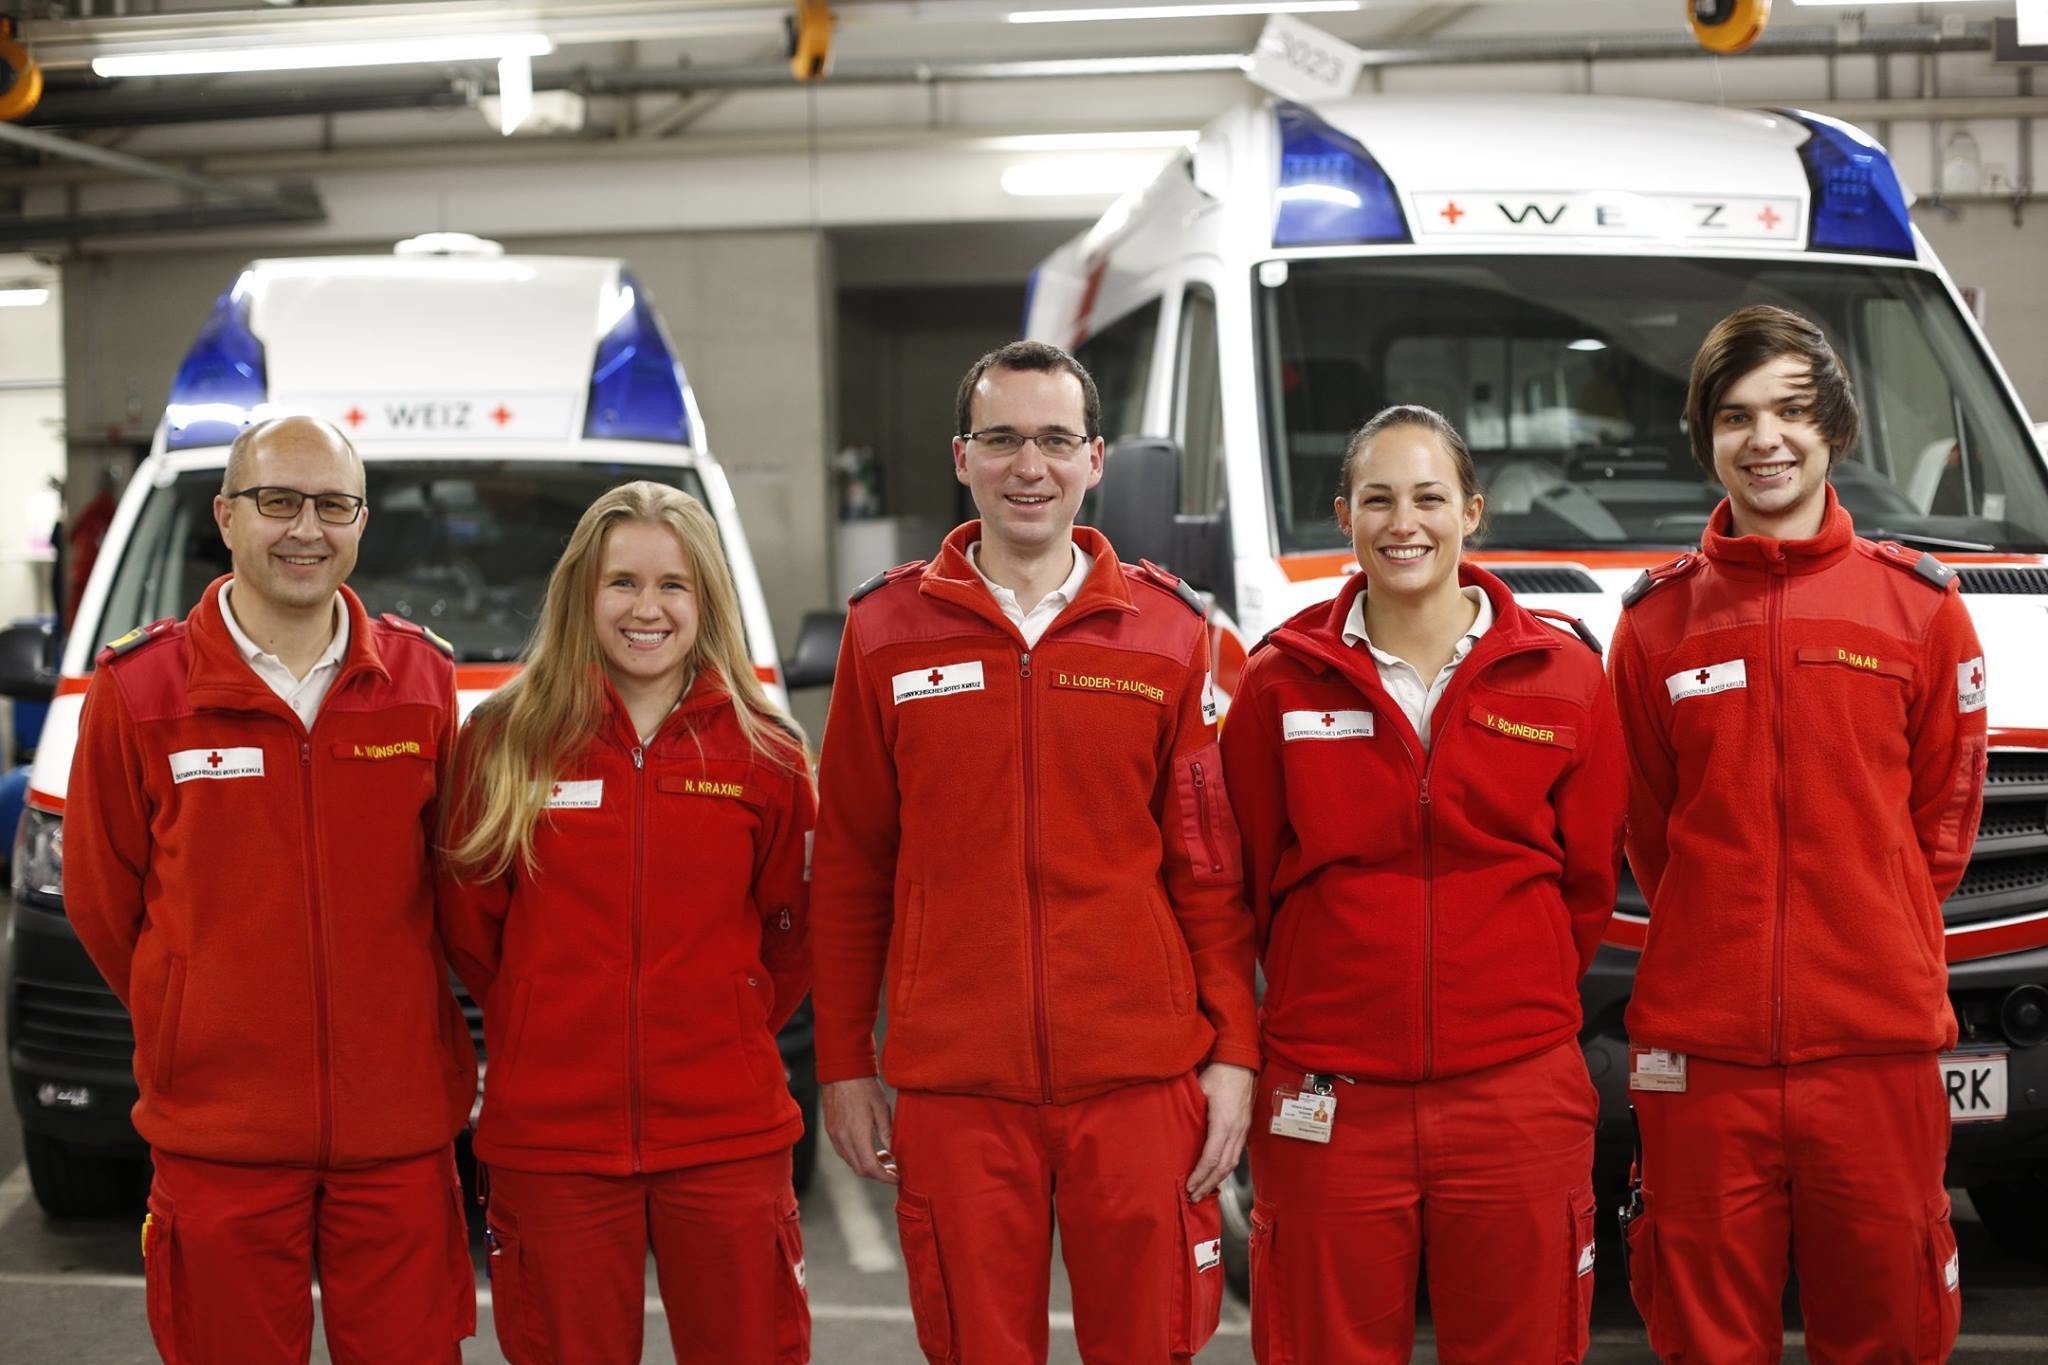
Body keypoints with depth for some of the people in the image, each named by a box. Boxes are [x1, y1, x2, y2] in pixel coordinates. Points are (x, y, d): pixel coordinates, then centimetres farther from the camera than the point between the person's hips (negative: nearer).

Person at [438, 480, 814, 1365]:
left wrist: (728, 1029, 4)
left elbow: (791, 933, 11)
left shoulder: (764, 753, 3)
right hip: (551, 1139, 0)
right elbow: (468, 927, 6)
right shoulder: (504, 740, 0)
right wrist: (553, 1027, 6)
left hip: (725, 1139, 1)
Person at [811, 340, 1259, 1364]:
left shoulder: (1166, 629, 4)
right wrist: (843, 1064, 5)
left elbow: (1209, 866, 5)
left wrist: (1233, 1051, 1)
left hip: (1140, 1080, 0)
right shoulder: (888, 630, 4)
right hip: (956, 1088, 0)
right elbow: (848, 870, 6)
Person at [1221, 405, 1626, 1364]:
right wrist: (1341, 998, 8)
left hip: (1517, 1095, 1)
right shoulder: (1281, 682, 2)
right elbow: (1254, 880, 7)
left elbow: (1588, 880, 9)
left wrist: (1519, 1002, 9)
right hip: (1330, 1102, 0)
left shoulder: (1562, 674, 3)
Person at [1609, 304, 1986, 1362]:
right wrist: (1720, 937, 8)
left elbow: (1943, 815, 10)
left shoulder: (1919, 605, 5)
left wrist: (1871, 938, 7)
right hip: (1701, 1048, 1)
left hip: (1876, 1047, 0)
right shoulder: (1657, 620, 7)